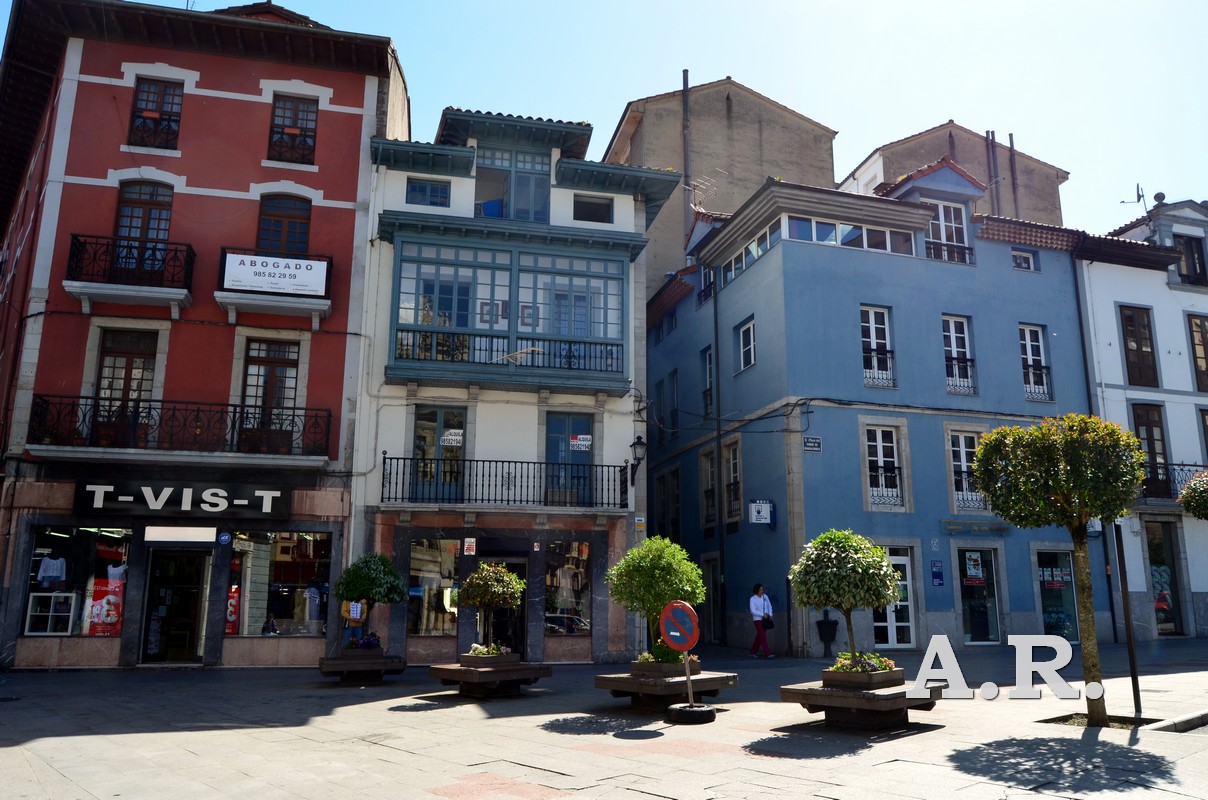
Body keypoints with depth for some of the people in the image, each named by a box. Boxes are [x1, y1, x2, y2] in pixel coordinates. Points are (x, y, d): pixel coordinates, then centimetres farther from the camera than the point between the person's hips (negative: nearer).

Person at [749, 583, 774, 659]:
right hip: (757, 619, -5)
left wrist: (770, 615, -5)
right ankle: (768, 654, -13)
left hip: (765, 619, 5)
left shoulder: (765, 596, 3)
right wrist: (763, 615, -20)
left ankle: (753, 652, 24)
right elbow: (753, 611, -15)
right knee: (763, 637, -10)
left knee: (759, 637, 12)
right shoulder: (753, 599, -11)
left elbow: (769, 606, 10)